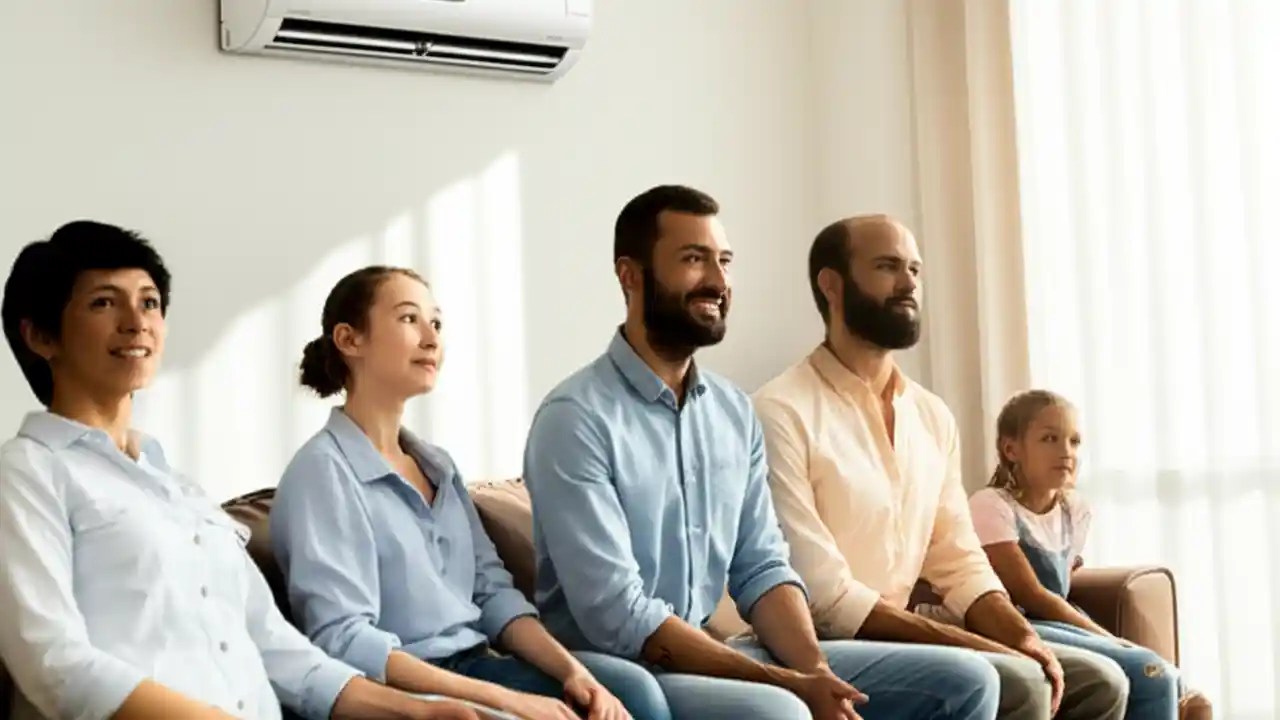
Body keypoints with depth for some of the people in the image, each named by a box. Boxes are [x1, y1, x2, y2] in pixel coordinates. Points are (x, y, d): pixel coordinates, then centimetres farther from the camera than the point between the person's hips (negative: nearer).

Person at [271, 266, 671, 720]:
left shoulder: (438, 465, 15)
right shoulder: (323, 470, -10)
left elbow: (492, 589, 9)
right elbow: (343, 642, -19)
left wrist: (571, 668, -10)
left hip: (473, 668, 7)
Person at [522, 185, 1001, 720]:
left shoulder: (735, 411, 9)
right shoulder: (575, 418, -15)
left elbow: (760, 568, 8)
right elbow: (616, 616, -21)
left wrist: (815, 669, -12)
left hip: (713, 653, 7)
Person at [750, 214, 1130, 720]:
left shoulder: (933, 416, 10)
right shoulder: (781, 414, -16)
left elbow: (959, 563, 11)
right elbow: (823, 598, -21)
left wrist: (1022, 636, -9)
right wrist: (977, 646, -20)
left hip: (901, 641, 8)